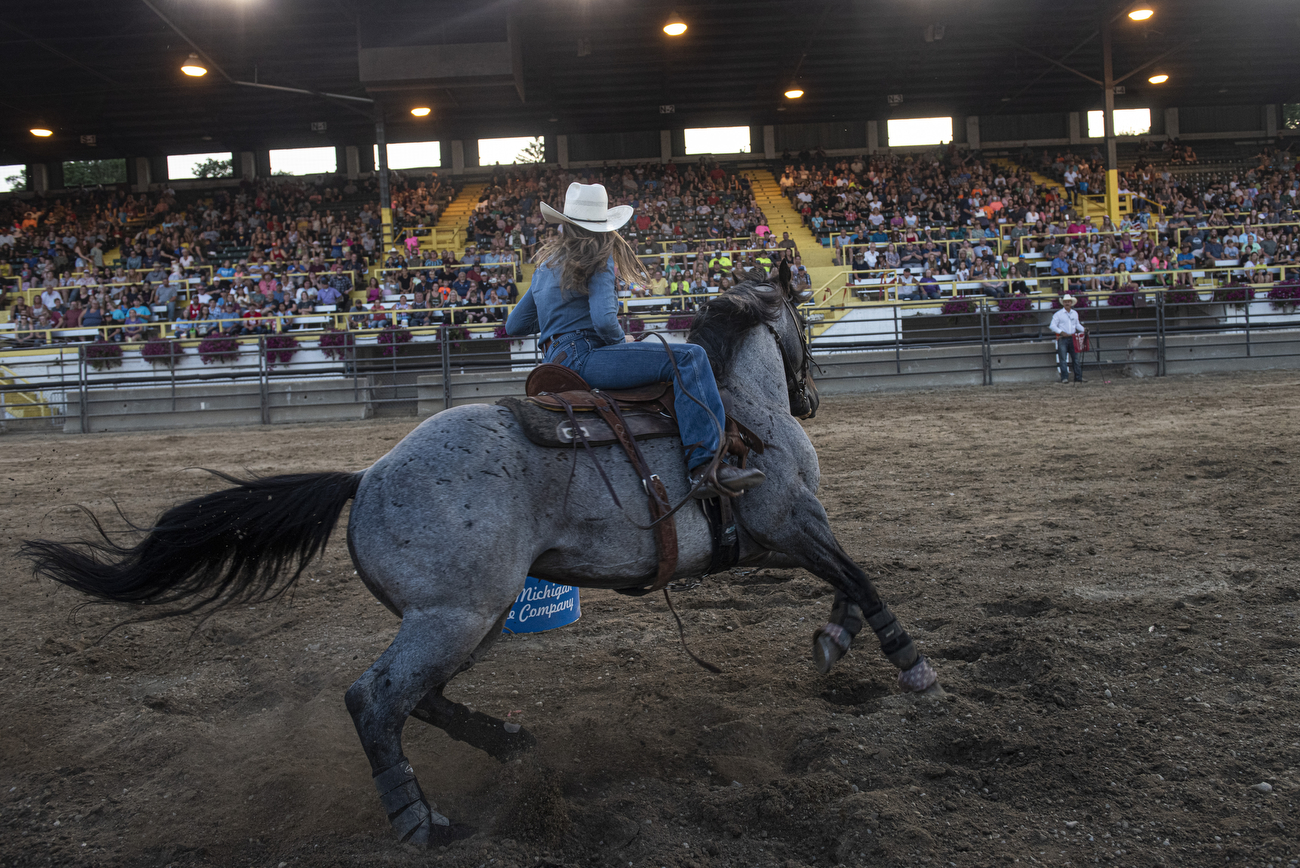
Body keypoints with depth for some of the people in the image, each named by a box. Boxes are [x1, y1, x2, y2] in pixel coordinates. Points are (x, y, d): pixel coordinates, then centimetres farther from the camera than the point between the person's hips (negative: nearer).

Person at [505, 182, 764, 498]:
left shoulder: (547, 263, 20)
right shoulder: (599, 261, -4)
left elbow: (513, 326, 24)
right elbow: (604, 321, -20)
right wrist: (621, 341, 0)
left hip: (557, 360, 10)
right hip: (582, 357, -9)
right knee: (689, 357, -18)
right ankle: (704, 466, -32)